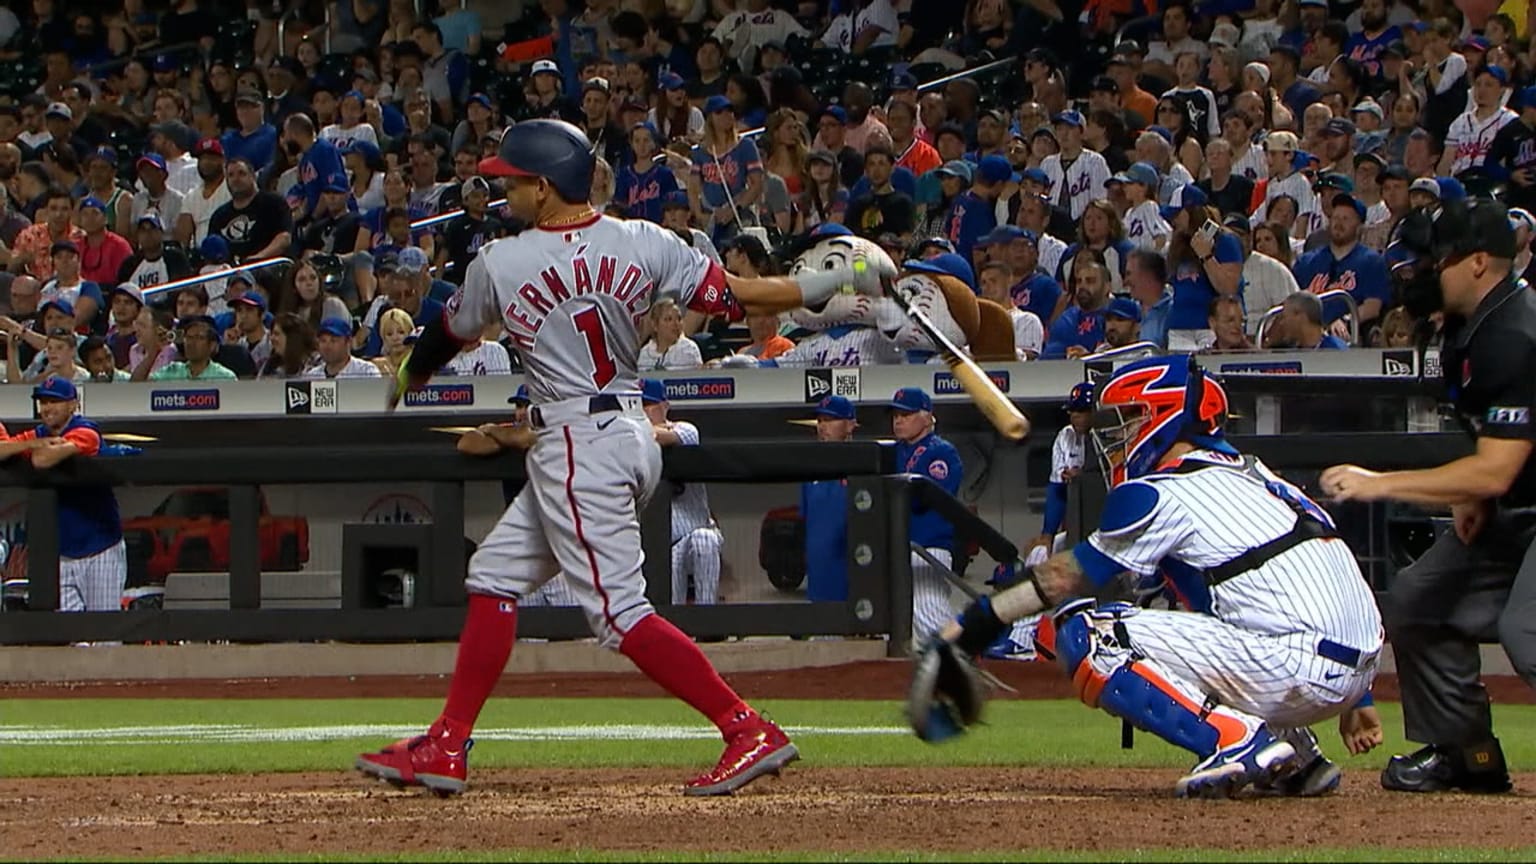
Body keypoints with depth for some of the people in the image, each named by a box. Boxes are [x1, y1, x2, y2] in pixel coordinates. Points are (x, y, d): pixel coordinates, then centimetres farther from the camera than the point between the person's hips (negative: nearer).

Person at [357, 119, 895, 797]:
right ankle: (445, 748, 18)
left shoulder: (500, 265, -9)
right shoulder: (643, 244, -1)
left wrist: (410, 377, 32)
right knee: (495, 576, 15)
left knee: (617, 610, -9)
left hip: (575, 447, -8)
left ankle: (749, 731, -16)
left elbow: (449, 333, 10)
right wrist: (838, 281, 3)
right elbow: (733, 297, -6)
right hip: (631, 431, 8)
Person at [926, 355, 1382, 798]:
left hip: (1294, 670, -9)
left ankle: (1238, 741, -15)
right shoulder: (1252, 474, 22)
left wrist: (981, 618, 15)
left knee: (1083, 634, -8)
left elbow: (1068, 577, 4)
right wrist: (1354, 697, 29)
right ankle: (1296, 758, 17)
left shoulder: (1164, 494, -3)